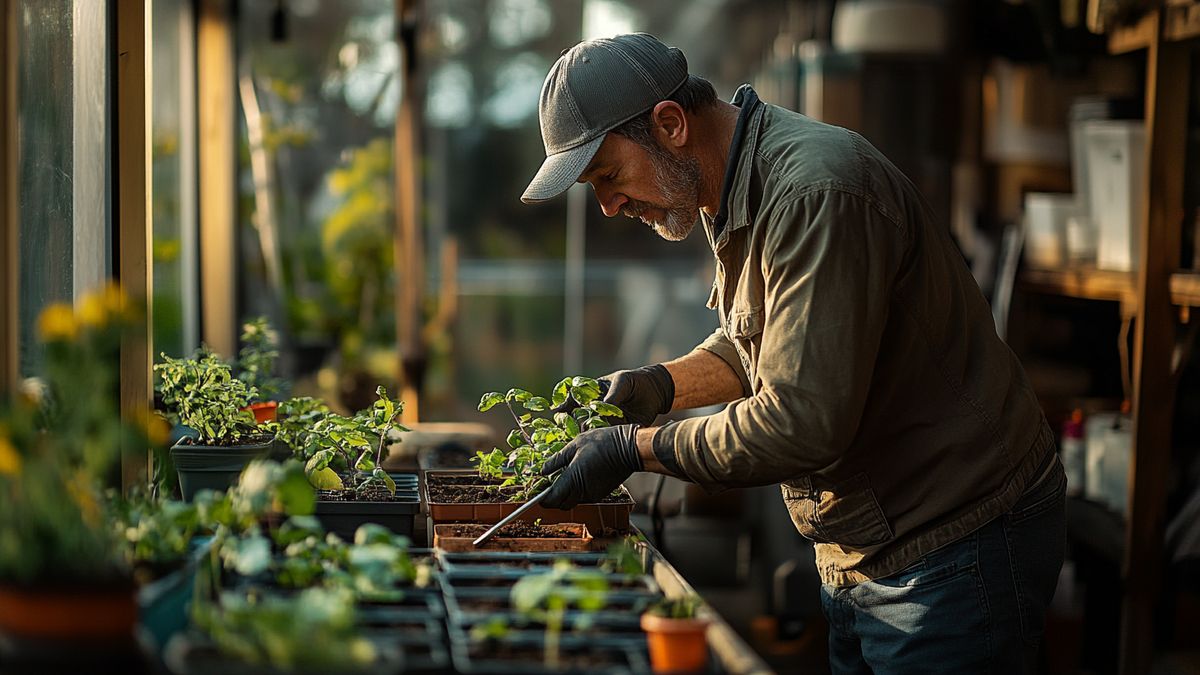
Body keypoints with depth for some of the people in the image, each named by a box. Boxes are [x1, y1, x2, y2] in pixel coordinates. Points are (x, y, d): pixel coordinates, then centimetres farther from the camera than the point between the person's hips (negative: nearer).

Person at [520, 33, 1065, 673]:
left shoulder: (817, 194, -27)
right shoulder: (734, 193, 5)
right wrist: (658, 385, 2)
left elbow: (803, 427, -29)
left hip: (955, 552, -9)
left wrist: (633, 449, -19)